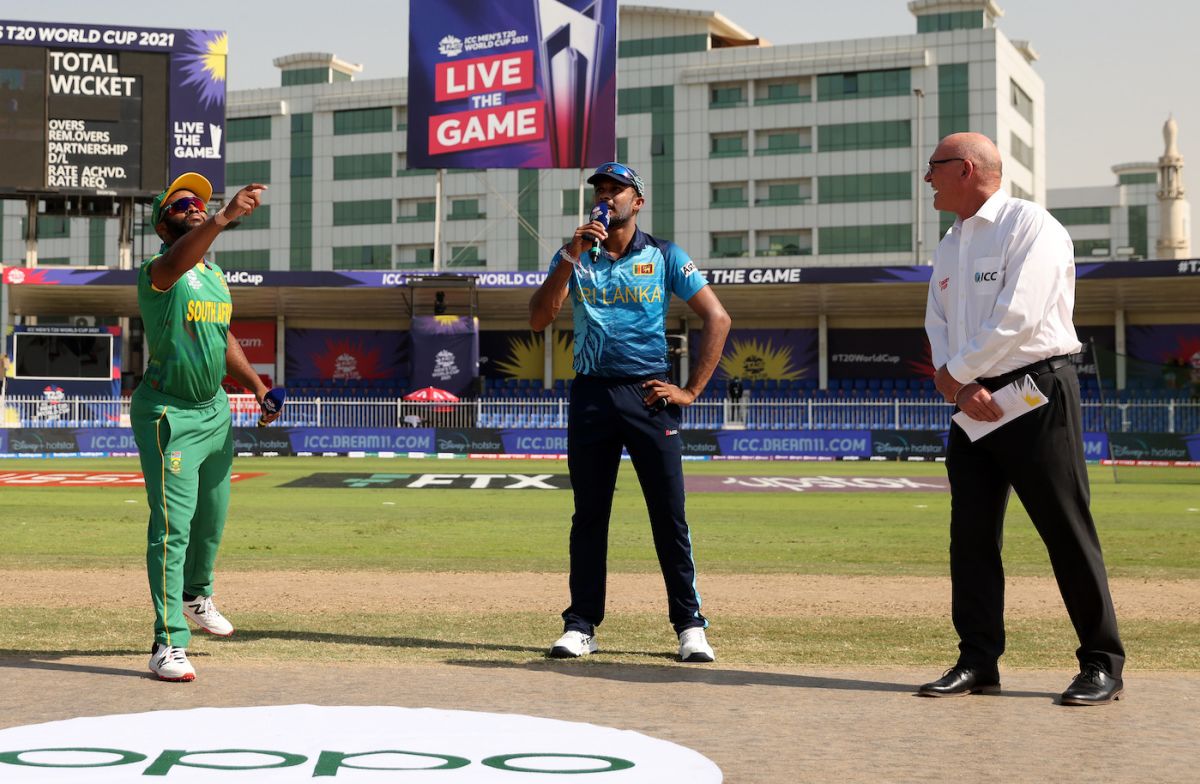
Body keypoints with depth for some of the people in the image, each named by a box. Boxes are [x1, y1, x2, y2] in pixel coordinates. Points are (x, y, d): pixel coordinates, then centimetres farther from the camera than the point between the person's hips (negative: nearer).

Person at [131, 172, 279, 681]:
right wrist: (223, 218, -56)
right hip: (168, 414, -8)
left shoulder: (215, 275, 11)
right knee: (173, 525, -12)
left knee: (212, 516, 20)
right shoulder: (156, 272, -15)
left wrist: (257, 386, 14)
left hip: (215, 410, 8)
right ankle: (168, 644, -9)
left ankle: (197, 596, 46)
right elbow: (176, 262, -41)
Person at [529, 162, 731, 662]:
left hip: (649, 395, -1)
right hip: (591, 396, 2)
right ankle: (580, 626, 11)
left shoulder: (664, 256, 5)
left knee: (670, 514, -4)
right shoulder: (574, 258, 9)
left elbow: (717, 319, 2)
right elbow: (539, 319, -4)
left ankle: (690, 626, 2)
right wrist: (572, 255, -13)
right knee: (589, 515, 5)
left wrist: (691, 390, -4)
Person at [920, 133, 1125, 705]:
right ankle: (978, 661, 13)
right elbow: (939, 323, 12)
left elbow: (1017, 318, -19)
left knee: (1066, 529, -4)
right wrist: (957, 385, -7)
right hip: (973, 399, 8)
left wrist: (953, 372, -10)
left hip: (1036, 393, -8)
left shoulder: (1029, 225, -10)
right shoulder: (950, 245, 16)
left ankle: (1102, 664, 4)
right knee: (971, 532, 5)